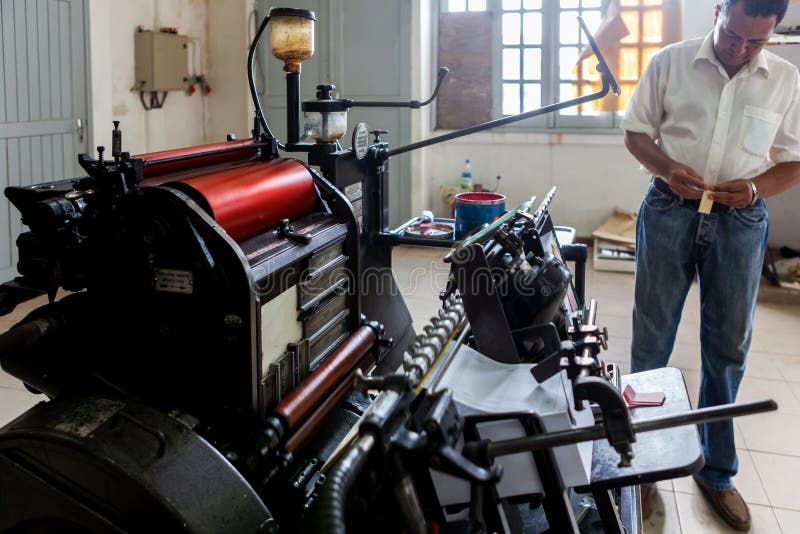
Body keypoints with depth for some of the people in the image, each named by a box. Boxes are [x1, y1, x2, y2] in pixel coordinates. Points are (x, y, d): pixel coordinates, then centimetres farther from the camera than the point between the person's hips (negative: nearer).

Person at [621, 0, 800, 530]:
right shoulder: (670, 62, -2)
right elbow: (636, 131, 5)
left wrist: (756, 187, -14)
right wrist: (668, 169, -15)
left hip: (741, 219, 1)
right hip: (670, 209, -1)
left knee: (728, 348, 9)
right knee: (651, 338, 6)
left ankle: (716, 471, 26)